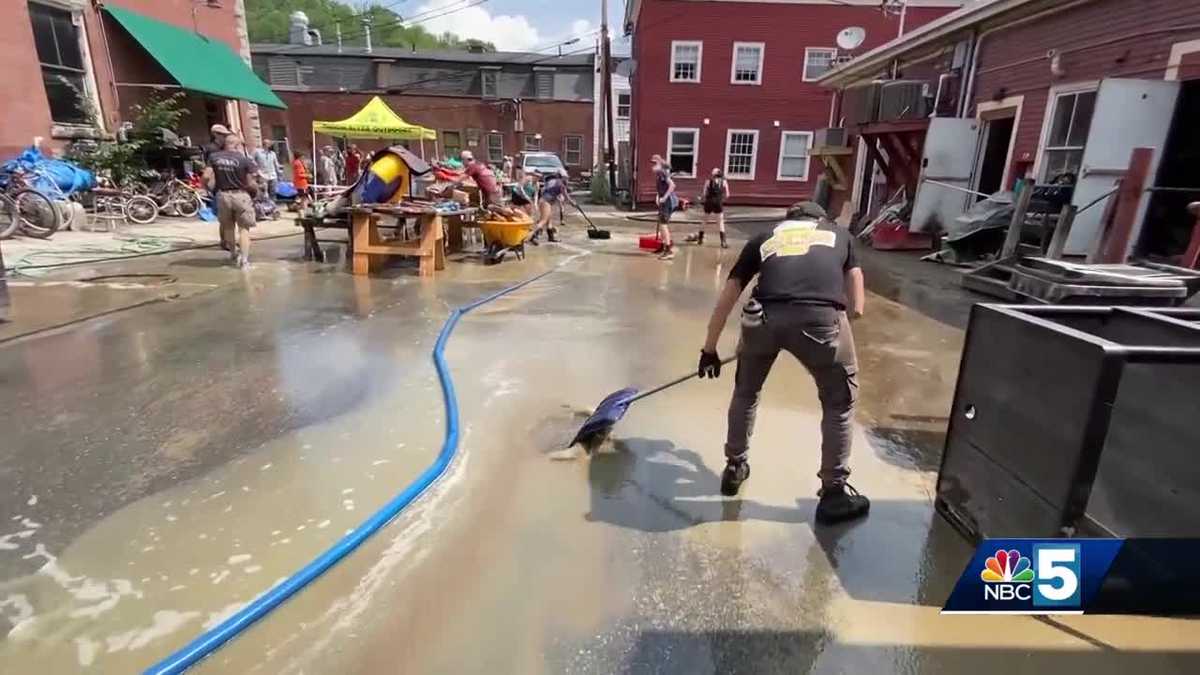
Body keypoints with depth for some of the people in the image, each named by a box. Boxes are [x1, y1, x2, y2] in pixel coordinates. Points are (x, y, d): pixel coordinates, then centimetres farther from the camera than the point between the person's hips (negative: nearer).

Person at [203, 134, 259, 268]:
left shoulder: (214, 157, 2)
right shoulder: (244, 159, -9)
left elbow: (206, 177, -4)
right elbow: (251, 183, -12)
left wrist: (211, 188, 14)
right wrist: (256, 191, 8)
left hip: (223, 195, 4)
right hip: (240, 195, -4)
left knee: (228, 226, 22)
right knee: (244, 228, 4)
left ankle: (234, 252, 37)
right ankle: (244, 259, -4)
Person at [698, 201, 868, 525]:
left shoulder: (765, 238, 32)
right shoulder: (839, 234, 32)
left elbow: (725, 301, 31)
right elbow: (856, 308, 27)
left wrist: (709, 350, 41)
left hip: (764, 316, 2)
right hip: (820, 317, -1)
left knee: (746, 392, 28)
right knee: (839, 403, 23)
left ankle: (734, 468, 42)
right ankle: (834, 492, 31)